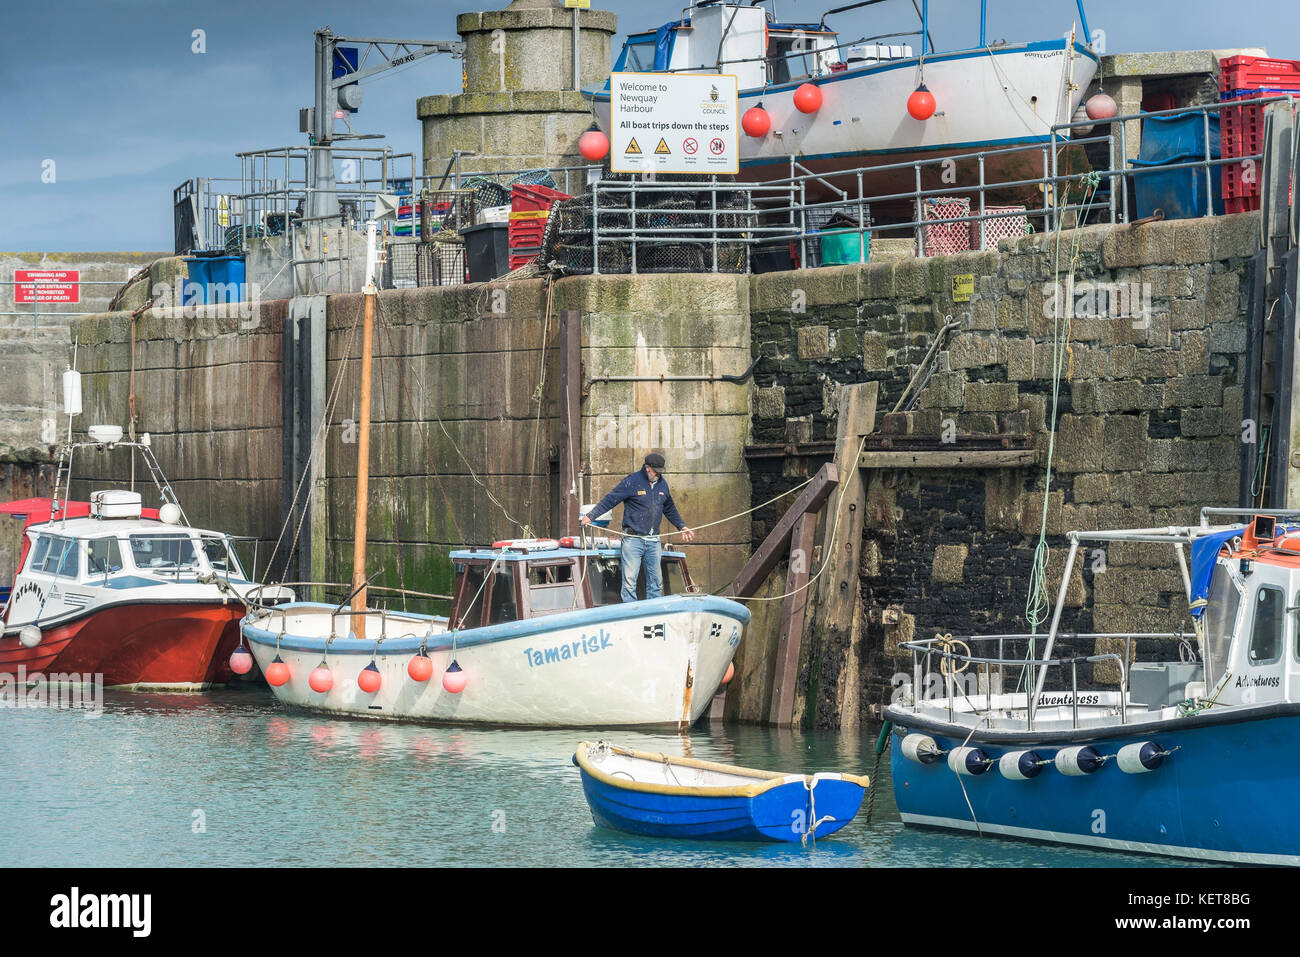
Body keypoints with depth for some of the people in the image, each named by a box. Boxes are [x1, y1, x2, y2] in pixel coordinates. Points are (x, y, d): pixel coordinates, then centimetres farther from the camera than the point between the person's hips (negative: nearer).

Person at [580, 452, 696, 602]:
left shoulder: (662, 484, 12)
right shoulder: (632, 482, -6)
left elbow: (670, 509, 27)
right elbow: (610, 500, -6)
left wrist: (682, 527, 28)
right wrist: (590, 515, -12)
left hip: (653, 541, 6)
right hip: (633, 539, -5)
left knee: (656, 581, 7)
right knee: (629, 580, -9)